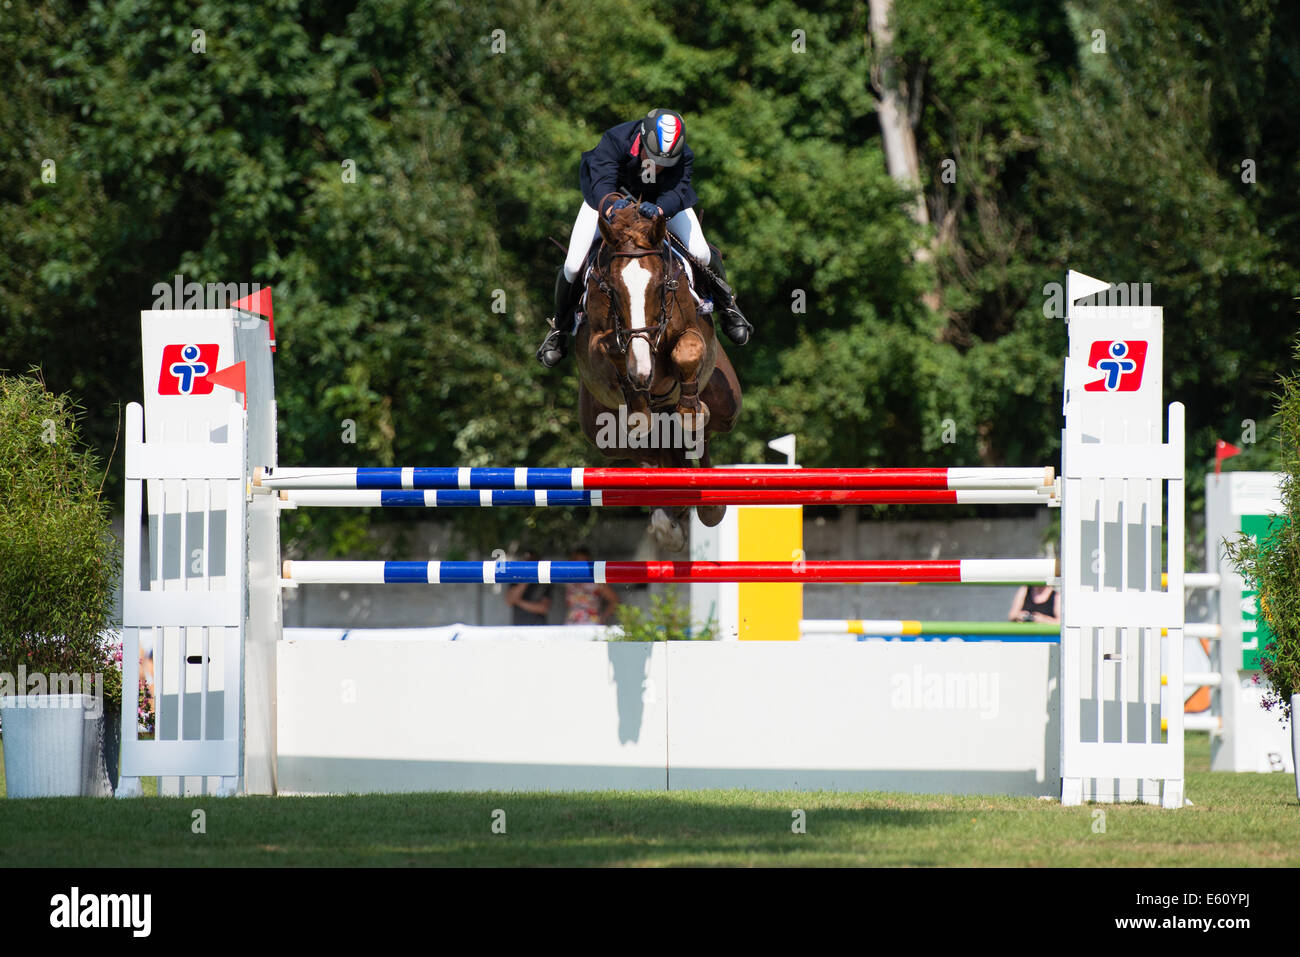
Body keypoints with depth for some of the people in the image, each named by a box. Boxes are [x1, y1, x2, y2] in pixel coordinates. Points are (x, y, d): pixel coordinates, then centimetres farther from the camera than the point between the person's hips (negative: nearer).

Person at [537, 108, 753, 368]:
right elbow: (602, 181, -51)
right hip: (609, 197, -1)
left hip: (660, 199, 1)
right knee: (573, 265, -13)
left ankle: (727, 305, 19)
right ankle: (560, 325, 17)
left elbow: (676, 193, -47)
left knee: (700, 254, -15)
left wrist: (658, 209, -71)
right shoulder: (615, 140, -40)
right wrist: (611, 206, -74)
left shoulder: (683, 157, -34)